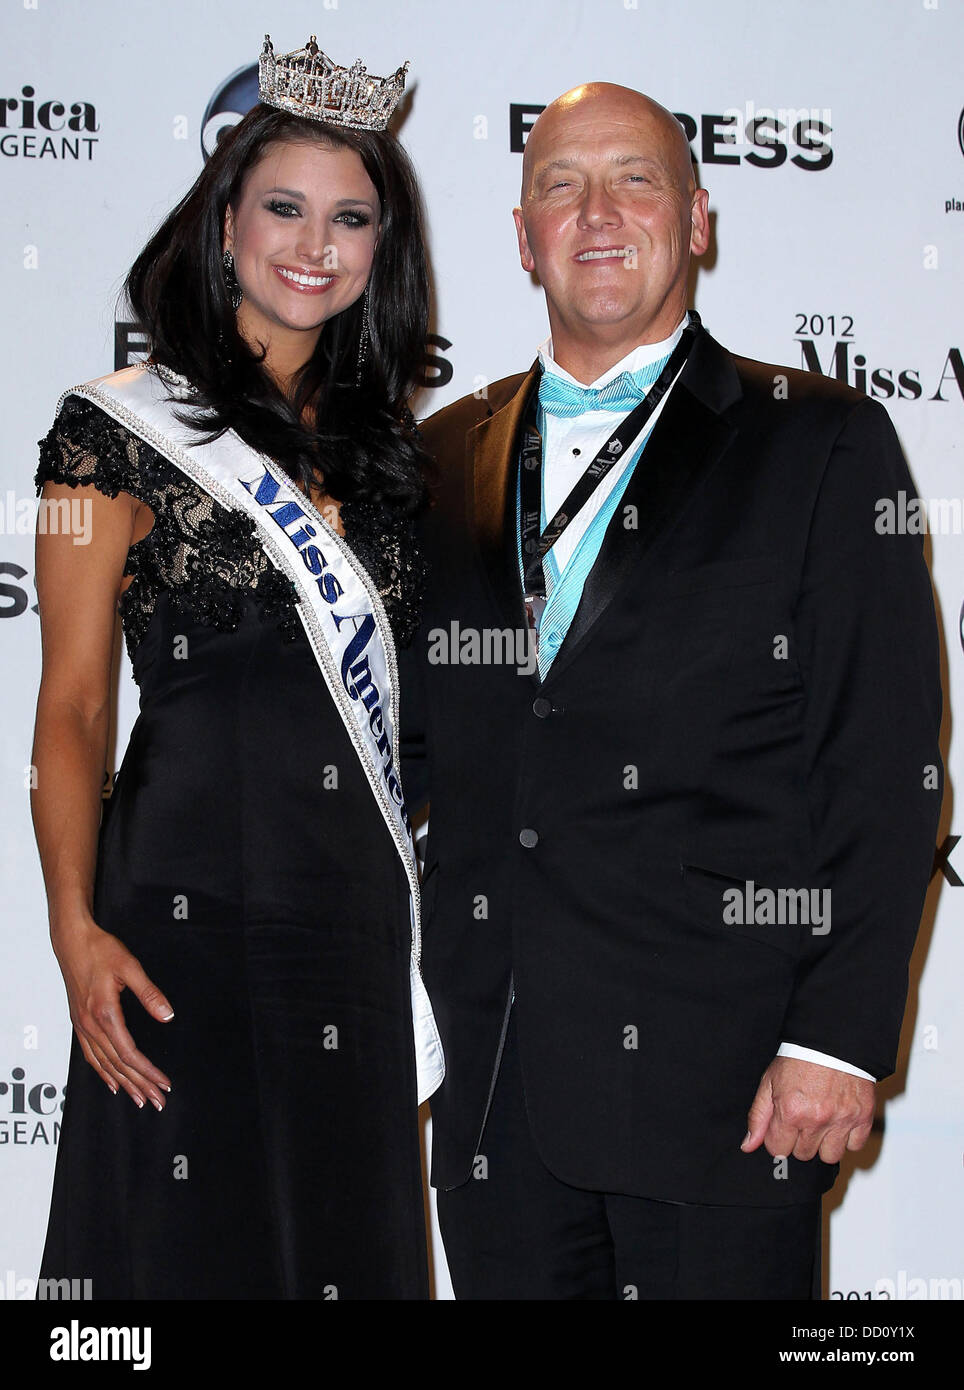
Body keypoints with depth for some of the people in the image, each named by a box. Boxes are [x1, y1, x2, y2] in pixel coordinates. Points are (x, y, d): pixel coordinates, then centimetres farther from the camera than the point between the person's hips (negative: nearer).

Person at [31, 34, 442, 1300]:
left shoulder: (384, 442, 11)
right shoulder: (119, 428, -4)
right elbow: (72, 702, -5)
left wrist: (431, 904, 7)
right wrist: (77, 929, -16)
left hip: (365, 907, 5)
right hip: (191, 899, -5)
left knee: (353, 1234, 12)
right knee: (192, 1239, 4)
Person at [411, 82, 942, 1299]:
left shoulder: (823, 445, 0)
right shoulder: (446, 457, 12)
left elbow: (886, 775, -5)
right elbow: (427, 744, 15)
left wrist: (839, 1041, -11)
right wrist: (416, 1013, 7)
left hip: (720, 1082, -3)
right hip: (491, 1081, 4)